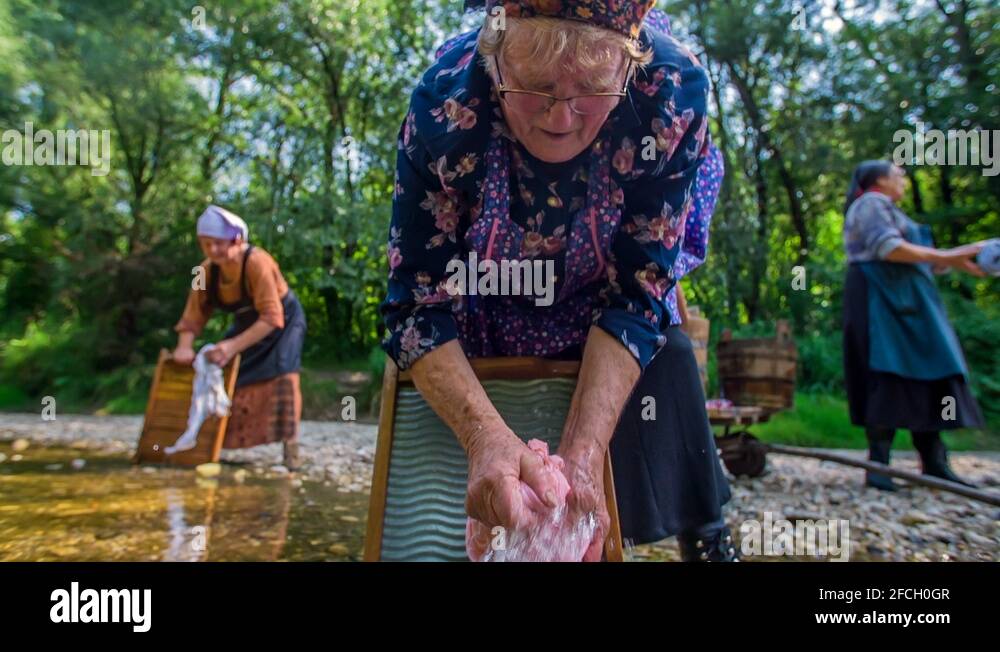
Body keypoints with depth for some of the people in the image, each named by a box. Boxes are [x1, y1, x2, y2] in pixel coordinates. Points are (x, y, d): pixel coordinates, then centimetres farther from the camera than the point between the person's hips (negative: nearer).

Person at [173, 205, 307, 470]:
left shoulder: (257, 262, -34)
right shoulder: (207, 270, -15)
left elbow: (272, 318, -38)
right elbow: (194, 313, -13)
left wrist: (233, 346, -44)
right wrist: (184, 347, -32)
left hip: (283, 322, -6)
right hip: (246, 325, 6)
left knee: (283, 376, -24)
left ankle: (291, 445, -12)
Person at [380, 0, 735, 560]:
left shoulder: (673, 91, -31)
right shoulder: (445, 104, -32)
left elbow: (635, 295, -26)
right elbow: (420, 307, -26)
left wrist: (582, 452, -36)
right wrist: (486, 437, -42)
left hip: (599, 312, 1)